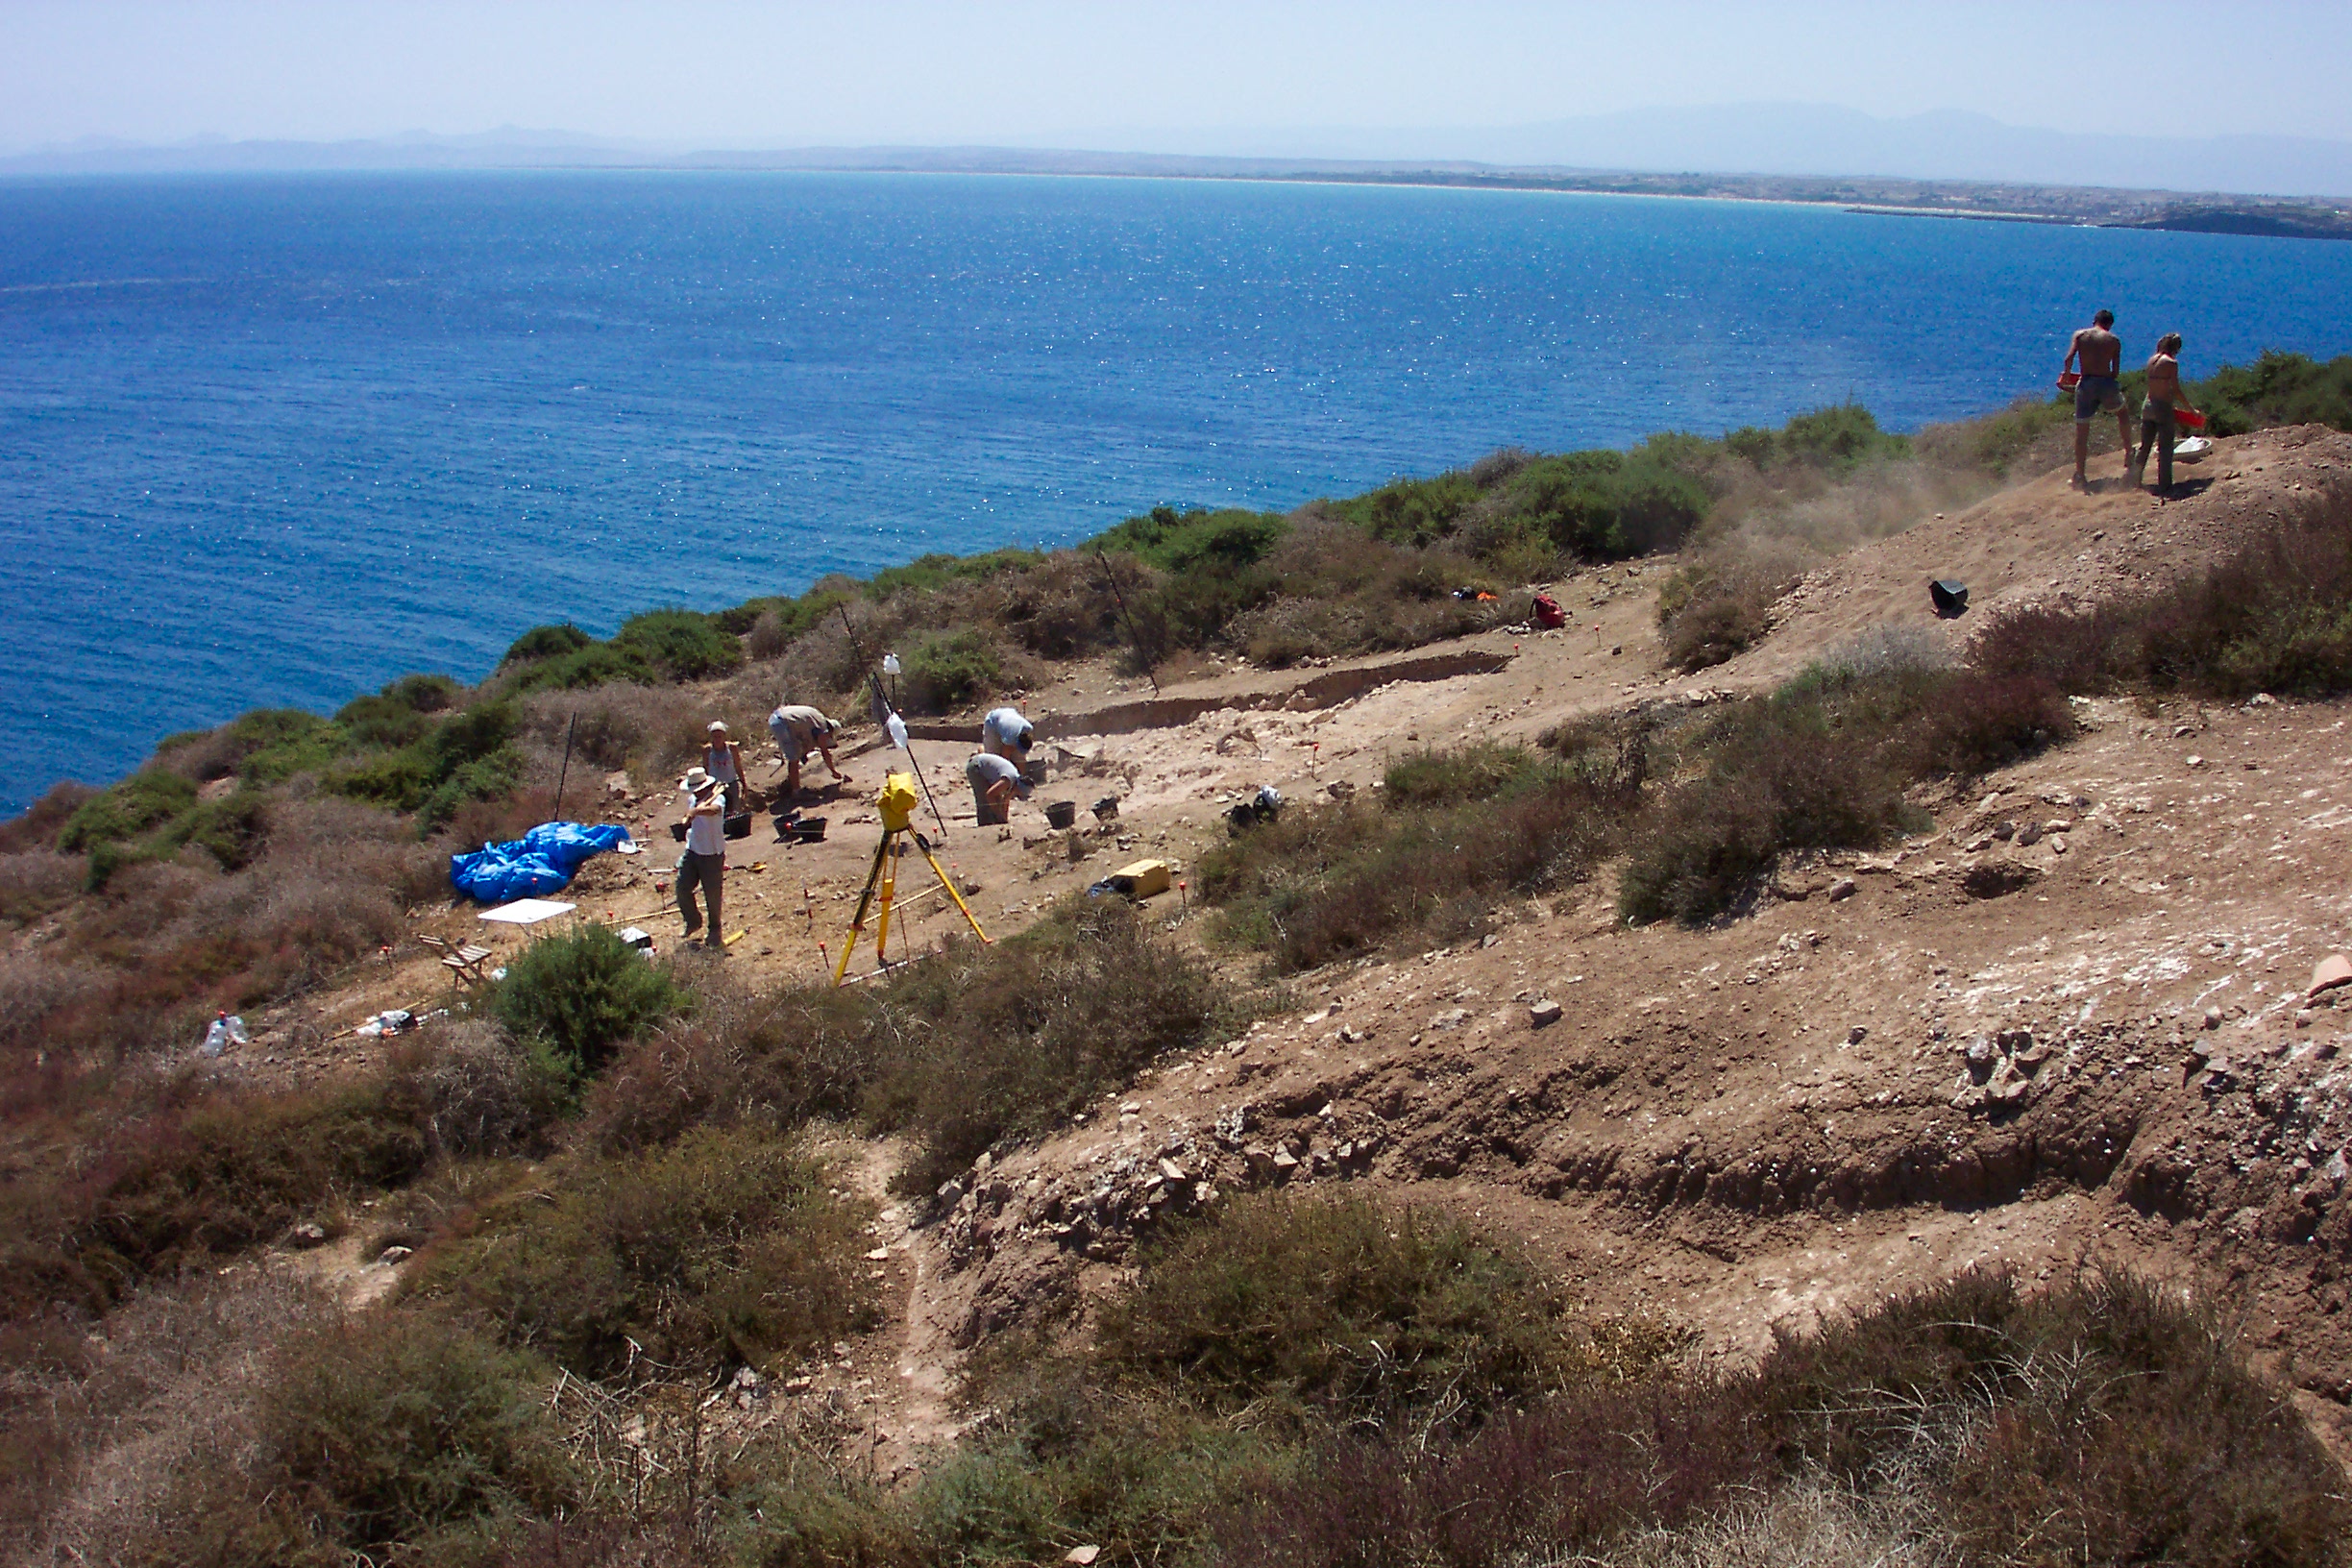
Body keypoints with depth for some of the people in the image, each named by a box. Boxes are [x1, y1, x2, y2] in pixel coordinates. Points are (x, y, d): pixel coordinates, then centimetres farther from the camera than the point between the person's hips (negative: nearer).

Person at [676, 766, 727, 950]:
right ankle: (693, 922, 29)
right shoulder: (694, 800, 5)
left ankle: (715, 930, 27)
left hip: (712, 855, -7)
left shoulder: (716, 799, -20)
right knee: (682, 889, 5)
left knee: (712, 894, 5)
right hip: (692, 852, 7)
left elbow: (714, 810, -46)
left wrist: (696, 811, -62)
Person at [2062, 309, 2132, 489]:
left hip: (2086, 384, 0)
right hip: (2106, 383, 0)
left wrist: (2066, 373, 8)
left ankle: (2079, 475, 3)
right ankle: (2129, 453, 33)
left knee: (2082, 431, 5)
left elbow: (2069, 358, -8)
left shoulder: (2079, 335, 6)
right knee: (2122, 413, 30)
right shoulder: (2114, 340, 7)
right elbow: (2116, 370, 3)